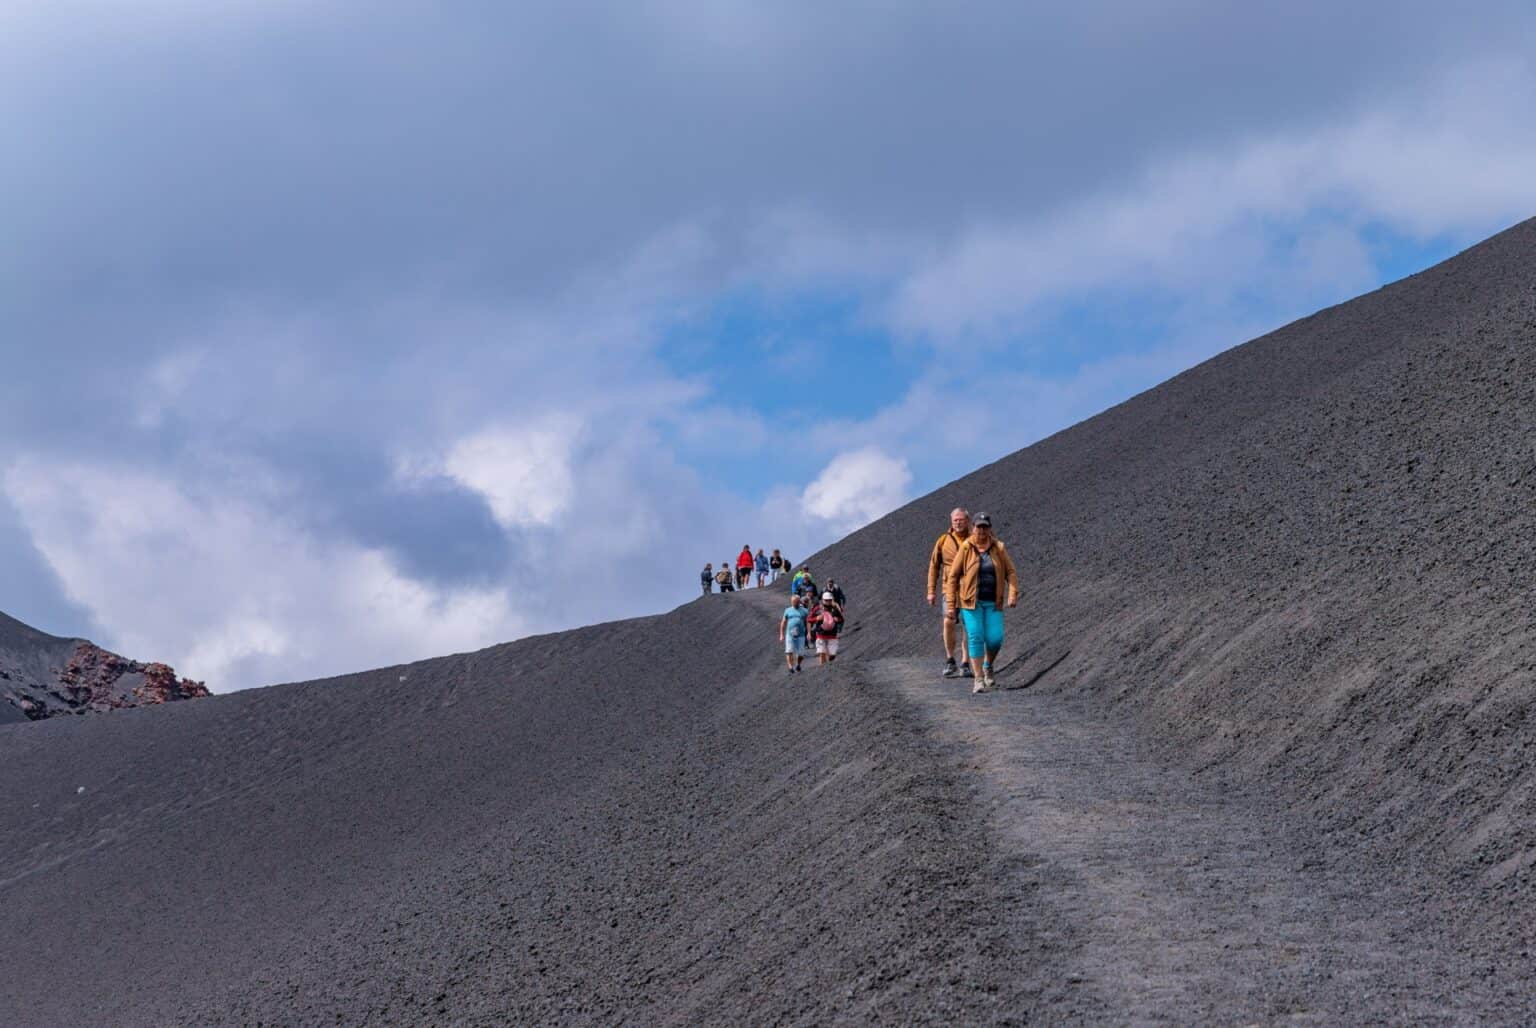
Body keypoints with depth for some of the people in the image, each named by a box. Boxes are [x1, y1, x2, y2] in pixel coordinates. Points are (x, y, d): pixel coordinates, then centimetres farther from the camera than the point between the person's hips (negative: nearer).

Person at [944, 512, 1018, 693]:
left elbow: (1010, 572, 2)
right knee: (975, 638, -10)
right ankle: (979, 680, -6)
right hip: (971, 601, -2)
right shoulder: (965, 549, -3)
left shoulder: (999, 548, 3)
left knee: (995, 639, -7)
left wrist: (1013, 594, -15)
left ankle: (988, 667, 24)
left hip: (993, 603, 2)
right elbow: (953, 577, 0)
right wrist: (951, 605, -4)